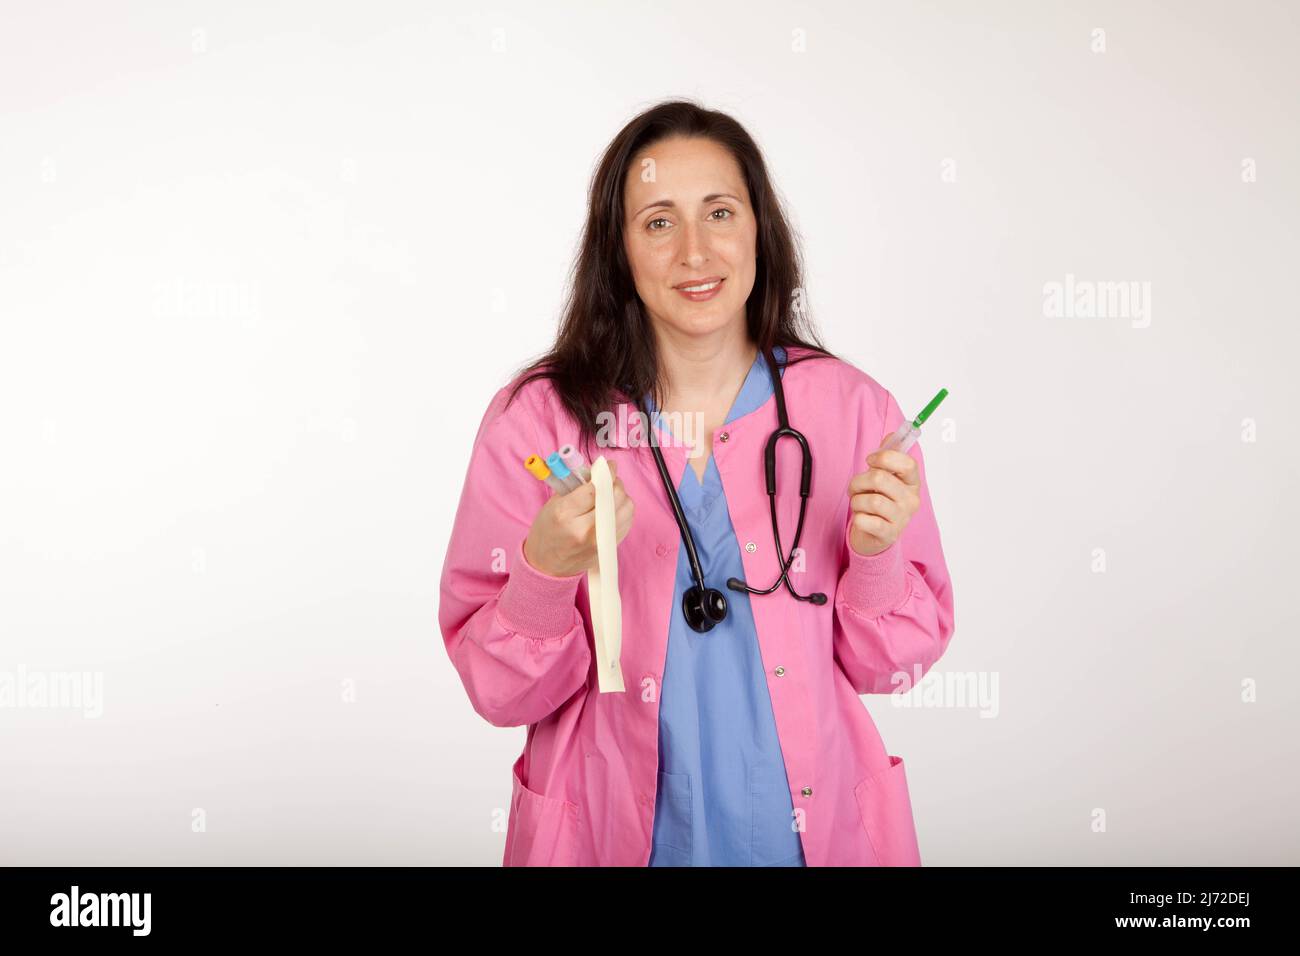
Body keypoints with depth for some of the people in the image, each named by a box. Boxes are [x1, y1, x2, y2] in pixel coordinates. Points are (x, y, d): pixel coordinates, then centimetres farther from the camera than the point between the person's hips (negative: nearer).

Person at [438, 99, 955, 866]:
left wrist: (877, 552, -19)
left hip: (815, 829, 1)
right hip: (612, 832, -1)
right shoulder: (534, 418, -11)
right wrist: (548, 568, -26)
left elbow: (887, 664, -2)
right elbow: (500, 690, -10)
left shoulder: (851, 408, -8)